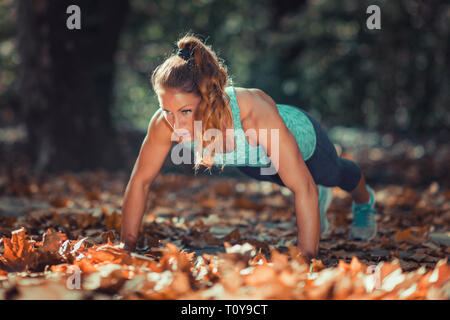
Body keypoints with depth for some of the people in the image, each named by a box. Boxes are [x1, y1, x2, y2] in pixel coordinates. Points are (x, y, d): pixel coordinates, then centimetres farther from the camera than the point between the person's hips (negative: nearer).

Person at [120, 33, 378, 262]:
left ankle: (364, 201, 66)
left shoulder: (254, 113, -50)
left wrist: (306, 260, -46)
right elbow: (140, 181, -24)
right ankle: (320, 198, 69)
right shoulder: (166, 123, -40)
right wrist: (126, 246, -23)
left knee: (333, 175, 31)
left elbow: (303, 189, -45)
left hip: (301, 137, -2)